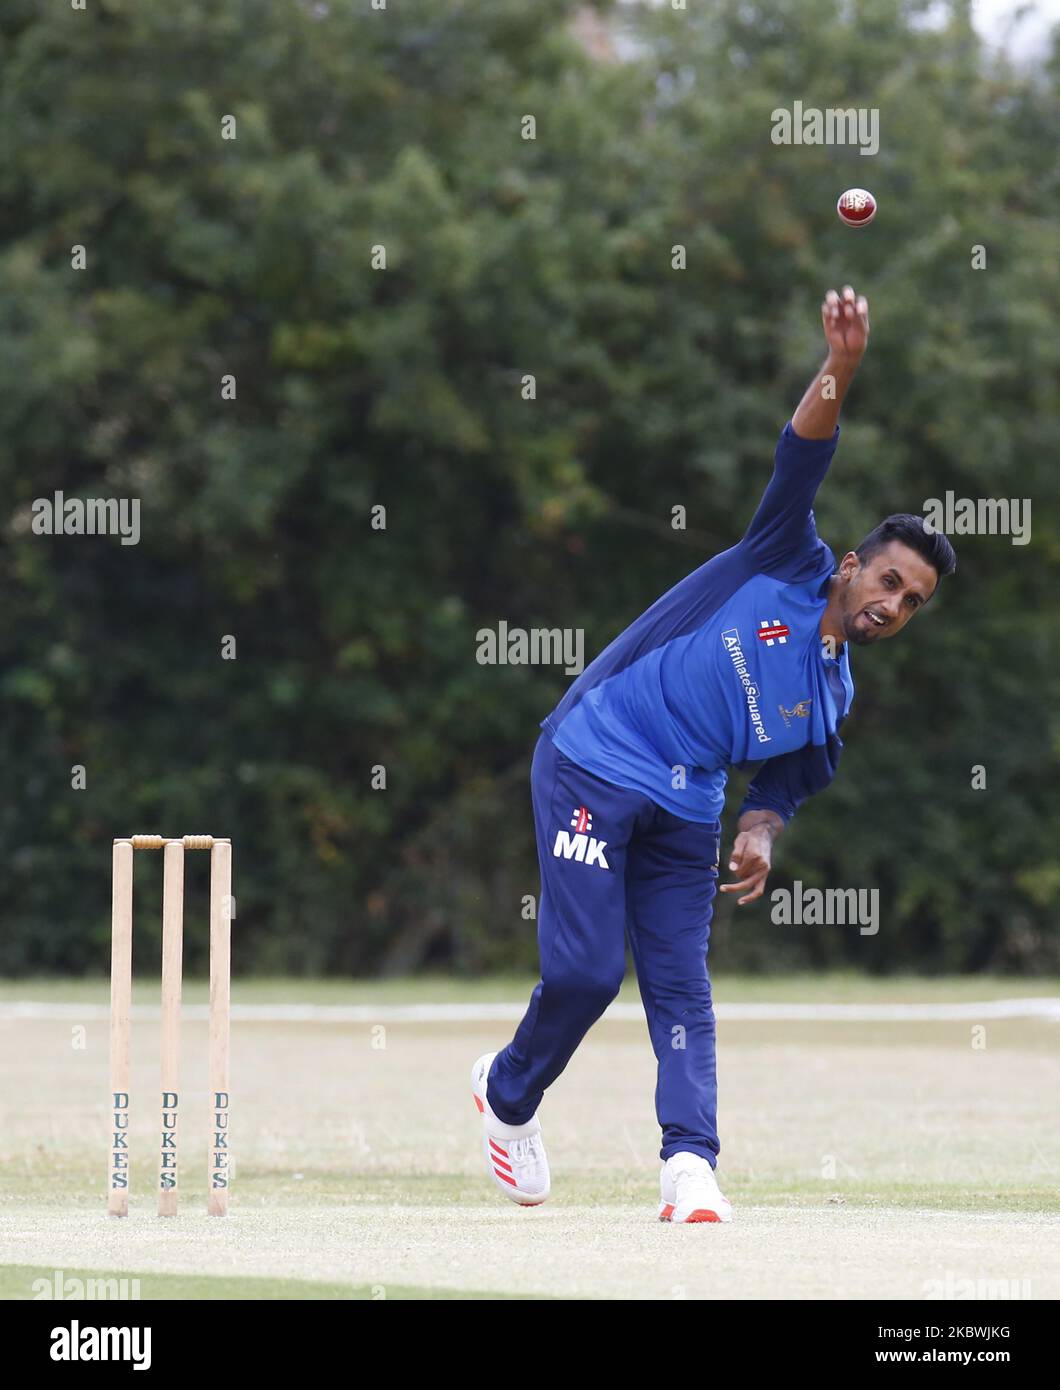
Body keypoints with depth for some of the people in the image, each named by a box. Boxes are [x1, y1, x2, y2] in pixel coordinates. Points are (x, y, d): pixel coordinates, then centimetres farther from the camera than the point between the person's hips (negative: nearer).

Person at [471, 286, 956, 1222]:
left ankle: (691, 1164, -16)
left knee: (682, 986, -6)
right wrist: (841, 369, -26)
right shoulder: (788, 567, 0)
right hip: (594, 768, -6)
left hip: (685, 811, 6)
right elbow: (803, 457, -11)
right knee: (586, 969, -11)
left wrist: (761, 834, -8)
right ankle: (510, 1094, 15)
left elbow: (782, 785, 16)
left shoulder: (833, 698, 13)